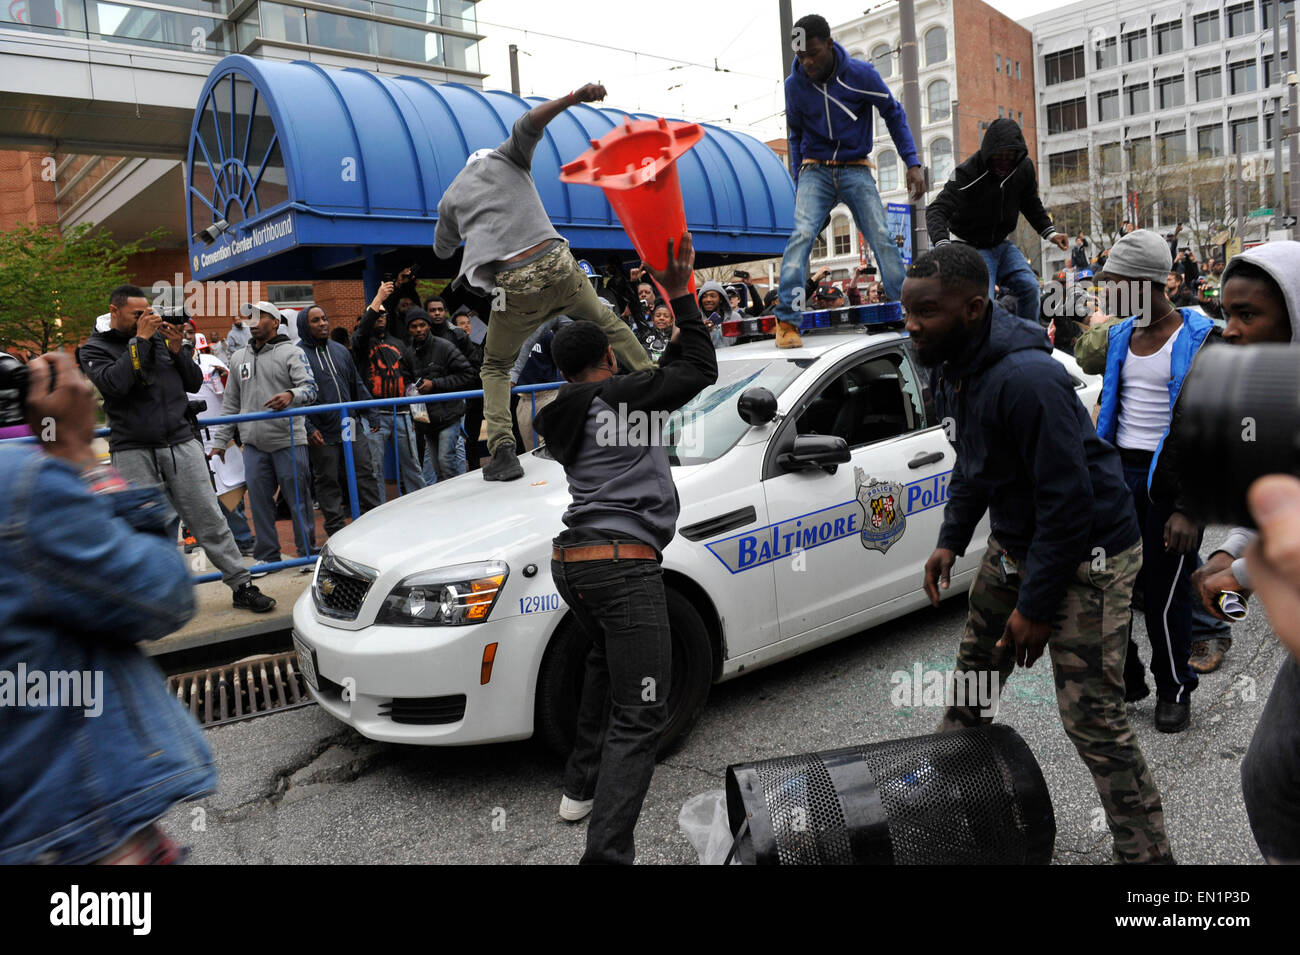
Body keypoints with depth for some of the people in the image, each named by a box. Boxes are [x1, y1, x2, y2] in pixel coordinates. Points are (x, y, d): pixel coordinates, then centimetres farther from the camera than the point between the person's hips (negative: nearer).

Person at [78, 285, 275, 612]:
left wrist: (178, 350, -3)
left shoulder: (163, 337, 13)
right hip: (133, 451, -2)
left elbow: (195, 383, 13)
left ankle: (242, 586, 6)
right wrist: (140, 339, -11)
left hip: (181, 442, 2)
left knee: (210, 517, 2)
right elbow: (115, 383, -16)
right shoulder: (95, 349, 4)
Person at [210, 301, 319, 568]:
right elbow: (230, 403, 20)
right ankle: (267, 555, 18)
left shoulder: (291, 353, 1)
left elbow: (310, 388, -10)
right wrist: (219, 441, 15)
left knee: (298, 499, -1)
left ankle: (308, 552, 10)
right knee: (259, 500, 7)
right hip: (253, 444, 5)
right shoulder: (239, 358, 17)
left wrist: (291, 395, -32)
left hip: (288, 440, -5)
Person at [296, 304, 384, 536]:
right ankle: (337, 529, 14)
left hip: (352, 428, 5)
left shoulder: (340, 350, 13)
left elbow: (357, 385, 19)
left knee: (366, 473, 6)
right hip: (322, 434, -5)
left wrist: (371, 415, 14)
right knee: (327, 482, 4)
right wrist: (308, 428, -16)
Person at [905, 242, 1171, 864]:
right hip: (1013, 544, 9)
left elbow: (1069, 500, -27)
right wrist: (951, 539, 7)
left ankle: (1146, 853, 12)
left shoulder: (1026, 379, -30)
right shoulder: (952, 369, -1)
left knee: (1092, 720, -6)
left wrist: (1037, 605, -21)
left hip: (1086, 554, -9)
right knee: (974, 670, 21)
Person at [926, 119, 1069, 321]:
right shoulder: (967, 173, -22)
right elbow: (937, 210, -32)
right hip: (973, 248, -6)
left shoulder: (1024, 168, -2)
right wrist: (942, 243, -50)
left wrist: (1050, 232, 1)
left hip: (1002, 244, 6)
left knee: (1029, 287, -7)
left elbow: (1032, 206, 15)